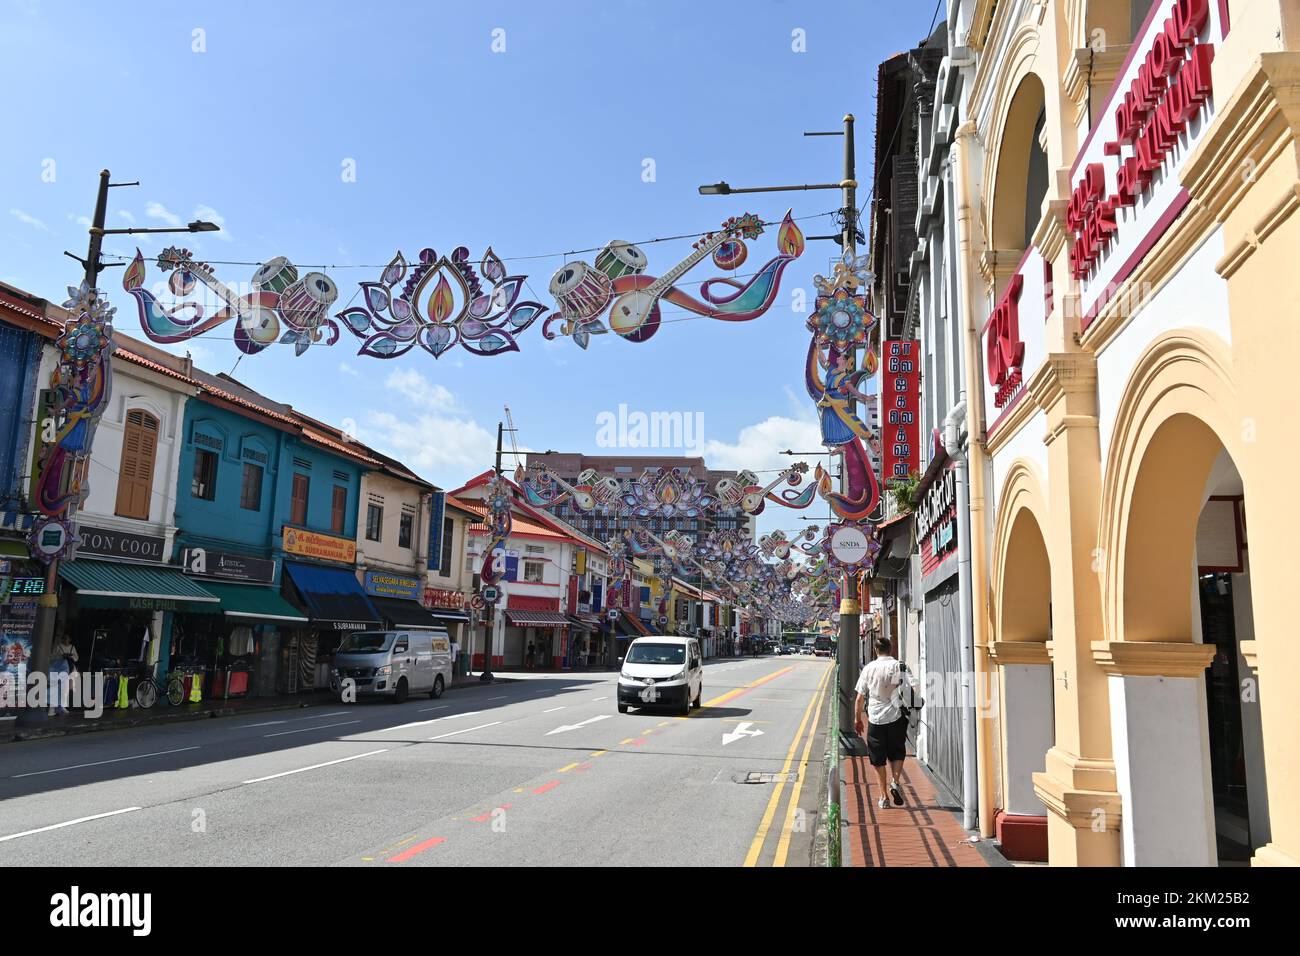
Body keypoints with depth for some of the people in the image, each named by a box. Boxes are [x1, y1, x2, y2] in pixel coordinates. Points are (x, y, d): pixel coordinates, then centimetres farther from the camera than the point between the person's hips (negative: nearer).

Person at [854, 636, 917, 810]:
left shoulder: (868, 669, 0)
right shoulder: (899, 666, -2)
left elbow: (860, 698, 2)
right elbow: (914, 687, -13)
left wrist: (857, 718, 11)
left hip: (875, 719, 0)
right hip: (896, 717, 0)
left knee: (878, 759, 9)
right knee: (897, 752, 19)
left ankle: (883, 797, 9)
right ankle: (895, 781, -2)